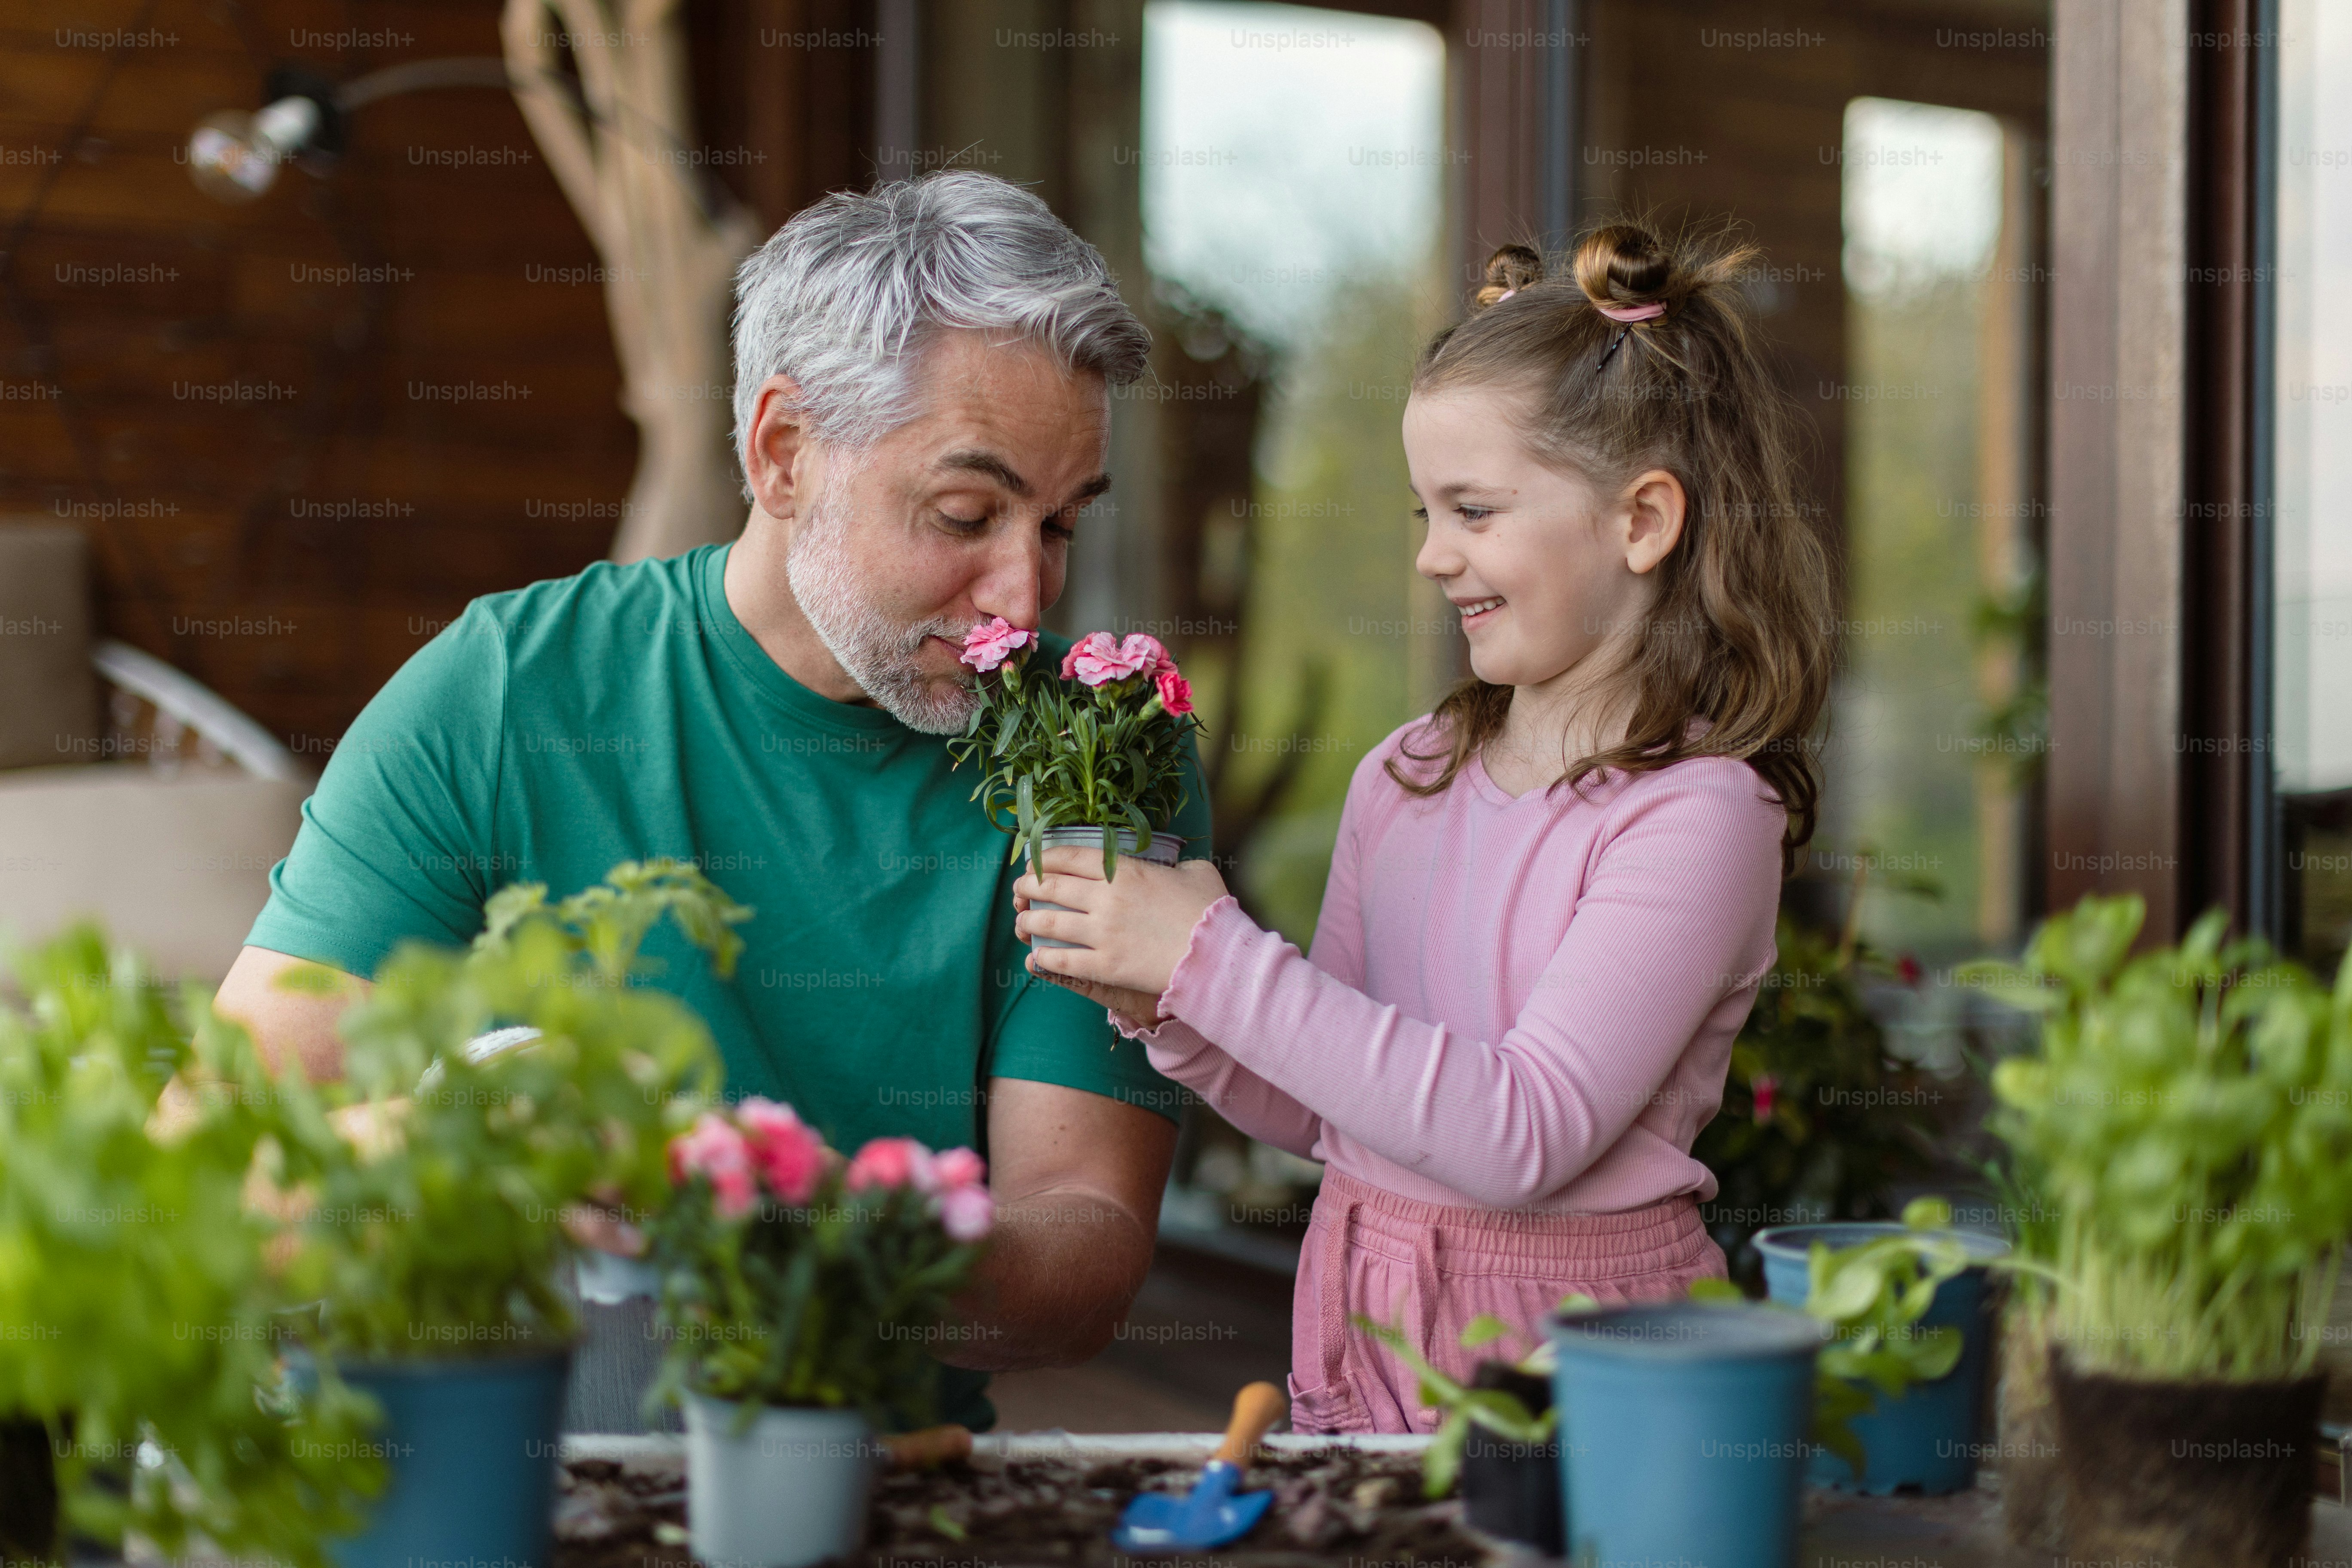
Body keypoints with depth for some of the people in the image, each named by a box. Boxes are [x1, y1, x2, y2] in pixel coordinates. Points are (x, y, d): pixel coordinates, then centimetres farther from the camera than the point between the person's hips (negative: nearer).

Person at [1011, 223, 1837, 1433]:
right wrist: (1164, 1008, -3)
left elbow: (1522, 1136, -19)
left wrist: (1213, 959, -18)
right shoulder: (1404, 780, 9)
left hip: (1575, 1365, -5)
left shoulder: (1698, 815, -10)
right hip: (1355, 1336, 5)